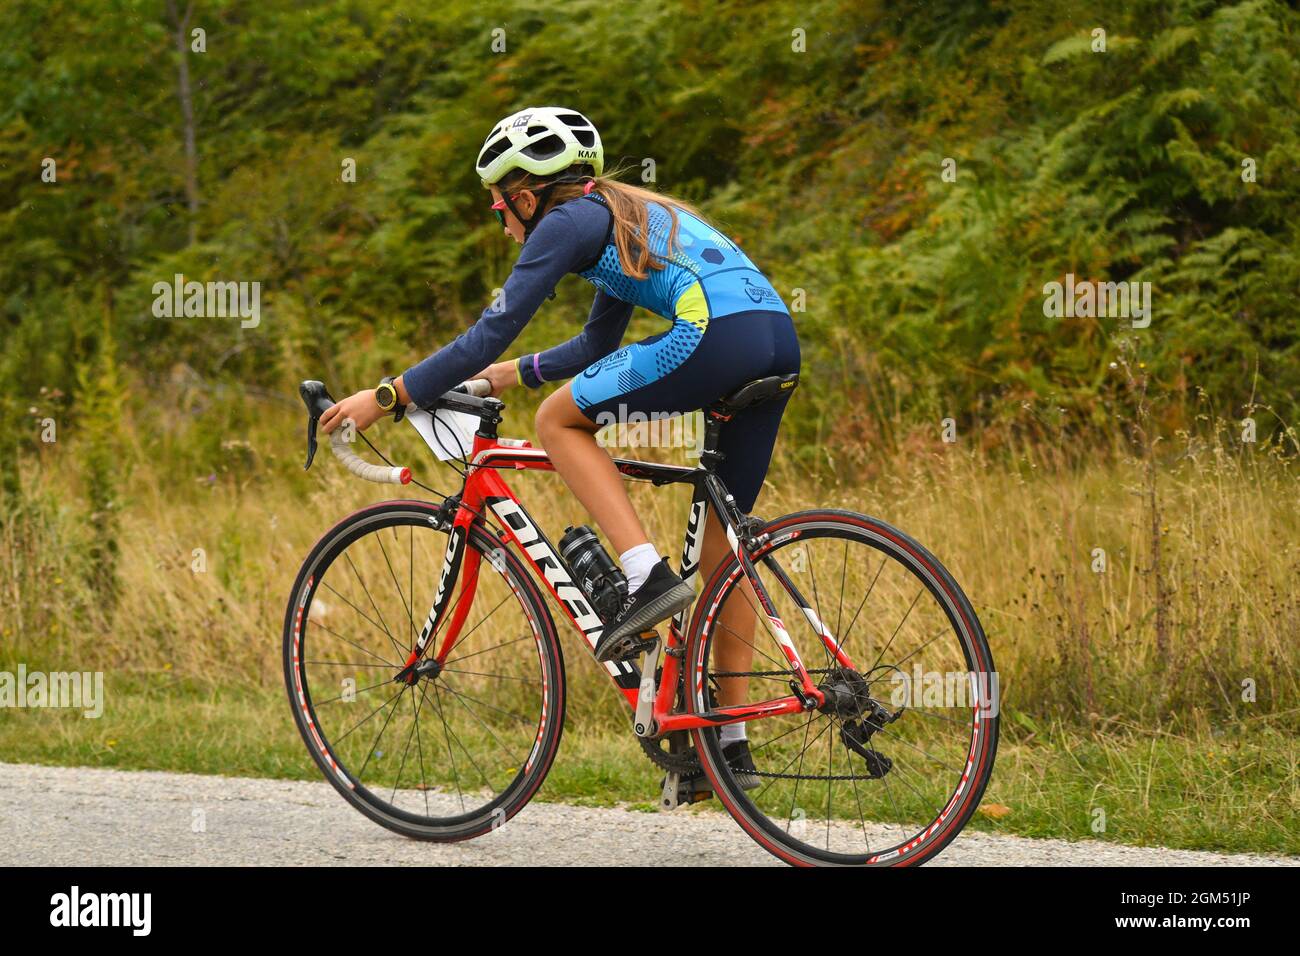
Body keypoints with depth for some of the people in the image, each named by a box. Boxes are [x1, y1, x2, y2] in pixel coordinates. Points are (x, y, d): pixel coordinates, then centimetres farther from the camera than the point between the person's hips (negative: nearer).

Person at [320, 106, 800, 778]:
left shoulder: (568, 222, 5)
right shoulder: (623, 218, 31)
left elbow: (490, 334, 2)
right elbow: (598, 343, 42)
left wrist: (387, 396, 7)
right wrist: (511, 374, 45)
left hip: (715, 337, -9)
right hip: (779, 342, 9)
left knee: (560, 419, 7)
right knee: (720, 542, 15)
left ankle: (648, 577, -7)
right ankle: (730, 742, 16)